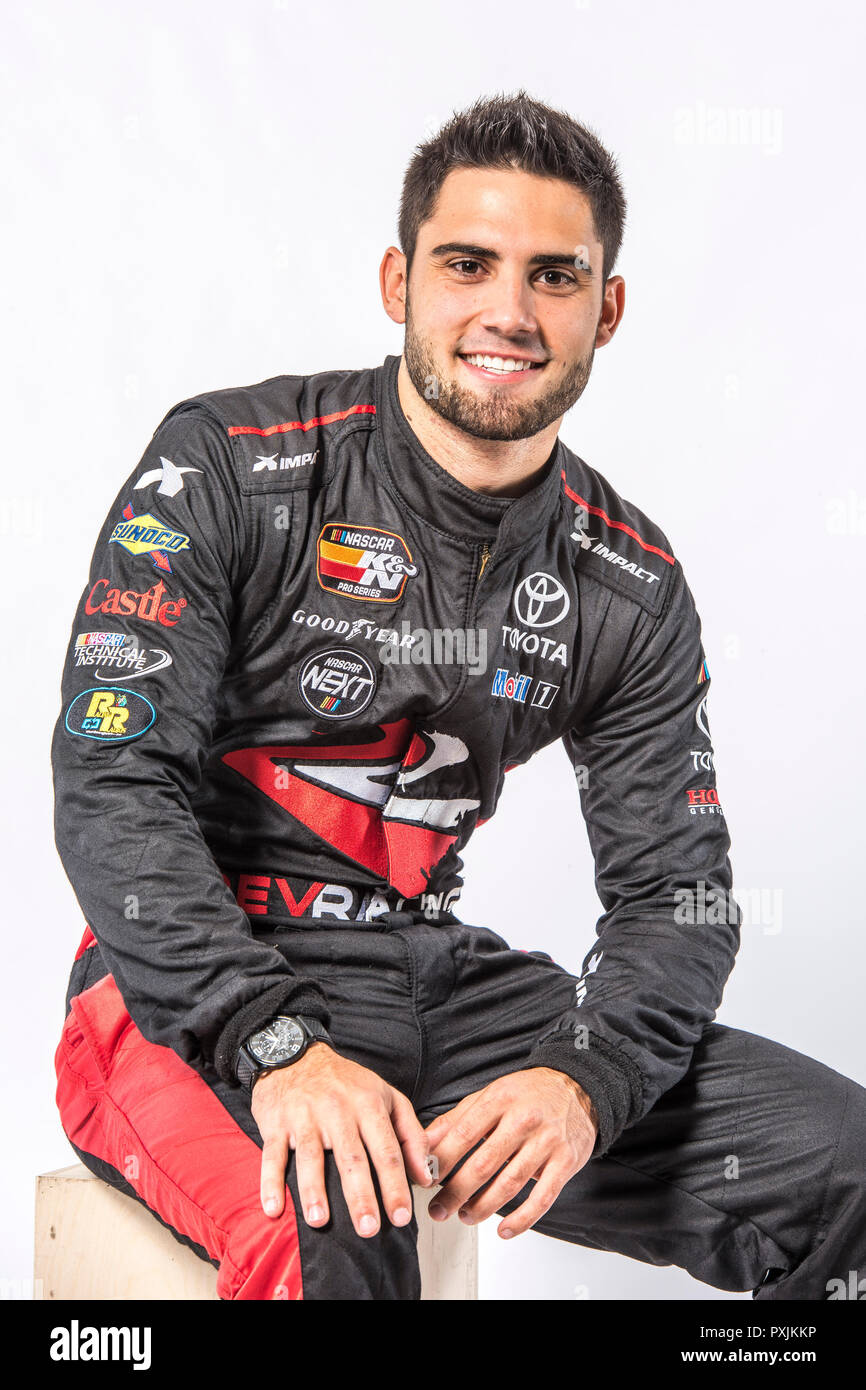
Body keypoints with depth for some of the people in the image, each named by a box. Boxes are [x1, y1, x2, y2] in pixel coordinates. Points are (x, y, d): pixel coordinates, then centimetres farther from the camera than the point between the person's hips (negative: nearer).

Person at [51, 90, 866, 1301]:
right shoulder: (228, 467, -10)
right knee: (330, 1225, -37)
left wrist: (583, 1081, -20)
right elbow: (110, 785, -16)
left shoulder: (632, 587, 4)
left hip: (439, 976, 5)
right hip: (193, 992, -4)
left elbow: (677, 891, 2)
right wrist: (280, 1048, -30)